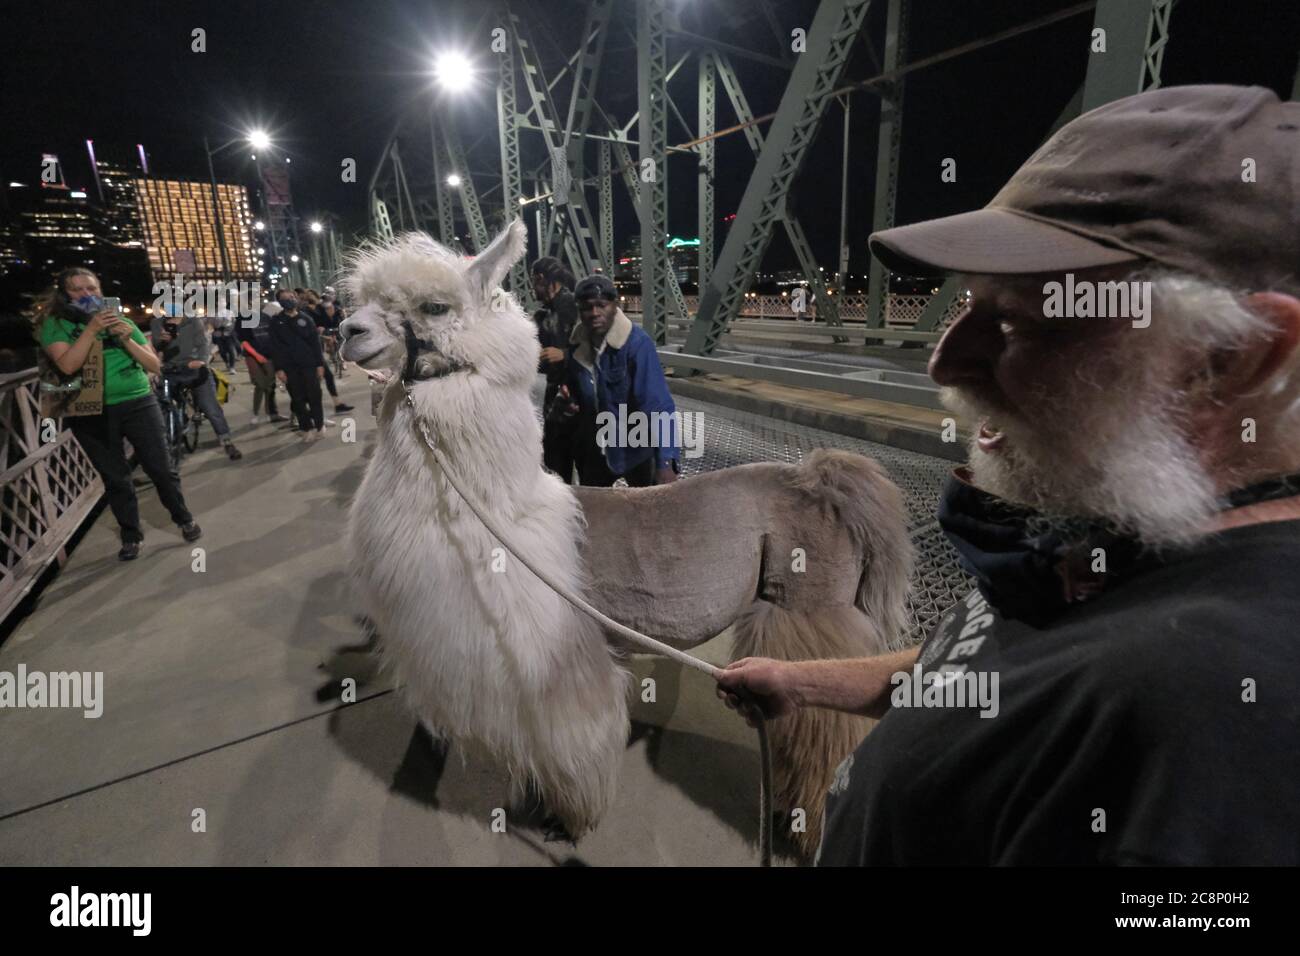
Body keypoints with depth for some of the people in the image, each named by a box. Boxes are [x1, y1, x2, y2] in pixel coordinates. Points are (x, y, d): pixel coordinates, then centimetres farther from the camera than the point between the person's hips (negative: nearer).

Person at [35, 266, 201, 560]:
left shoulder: (121, 321, 7)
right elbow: (68, 365, -17)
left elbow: (155, 366, 2)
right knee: (114, 478, 7)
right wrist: (91, 329, -19)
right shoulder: (55, 324, 1)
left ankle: (184, 519, 20)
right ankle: (131, 535, 19)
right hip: (92, 414, -1)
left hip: (138, 404, 1)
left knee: (159, 468, 2)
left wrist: (127, 340, -12)